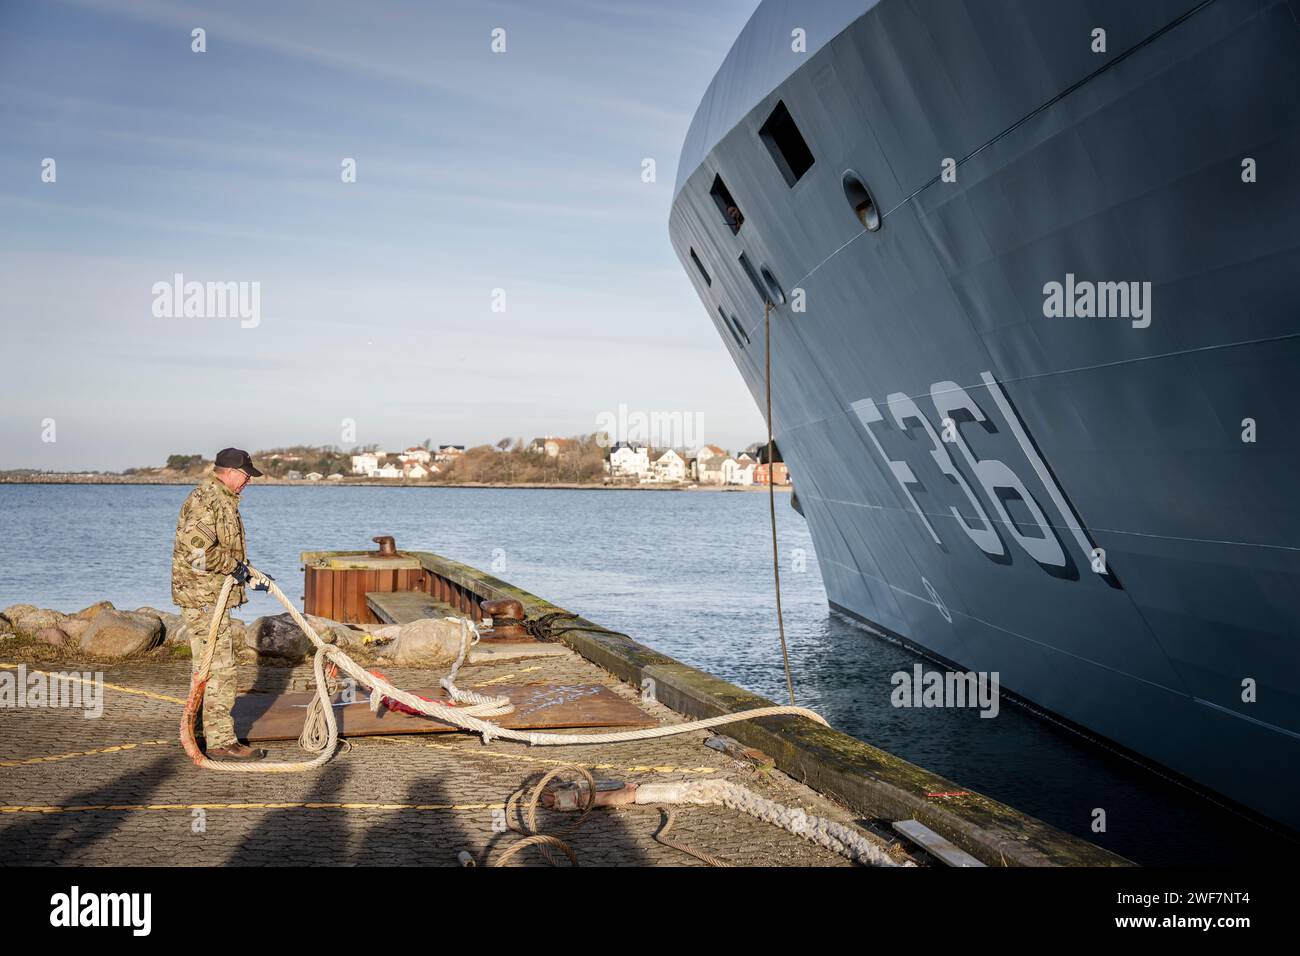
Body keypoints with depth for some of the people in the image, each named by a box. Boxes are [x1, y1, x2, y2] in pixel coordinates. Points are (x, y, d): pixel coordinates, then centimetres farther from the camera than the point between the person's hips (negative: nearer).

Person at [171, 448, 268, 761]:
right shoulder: (207, 499, -17)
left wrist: (248, 575, 18)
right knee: (218, 667, -8)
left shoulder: (221, 499, 18)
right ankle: (221, 741, -4)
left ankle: (198, 728, 29)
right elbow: (197, 551, -28)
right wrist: (234, 565, -17)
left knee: (205, 666, 18)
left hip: (212, 596, 11)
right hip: (204, 597, -11)